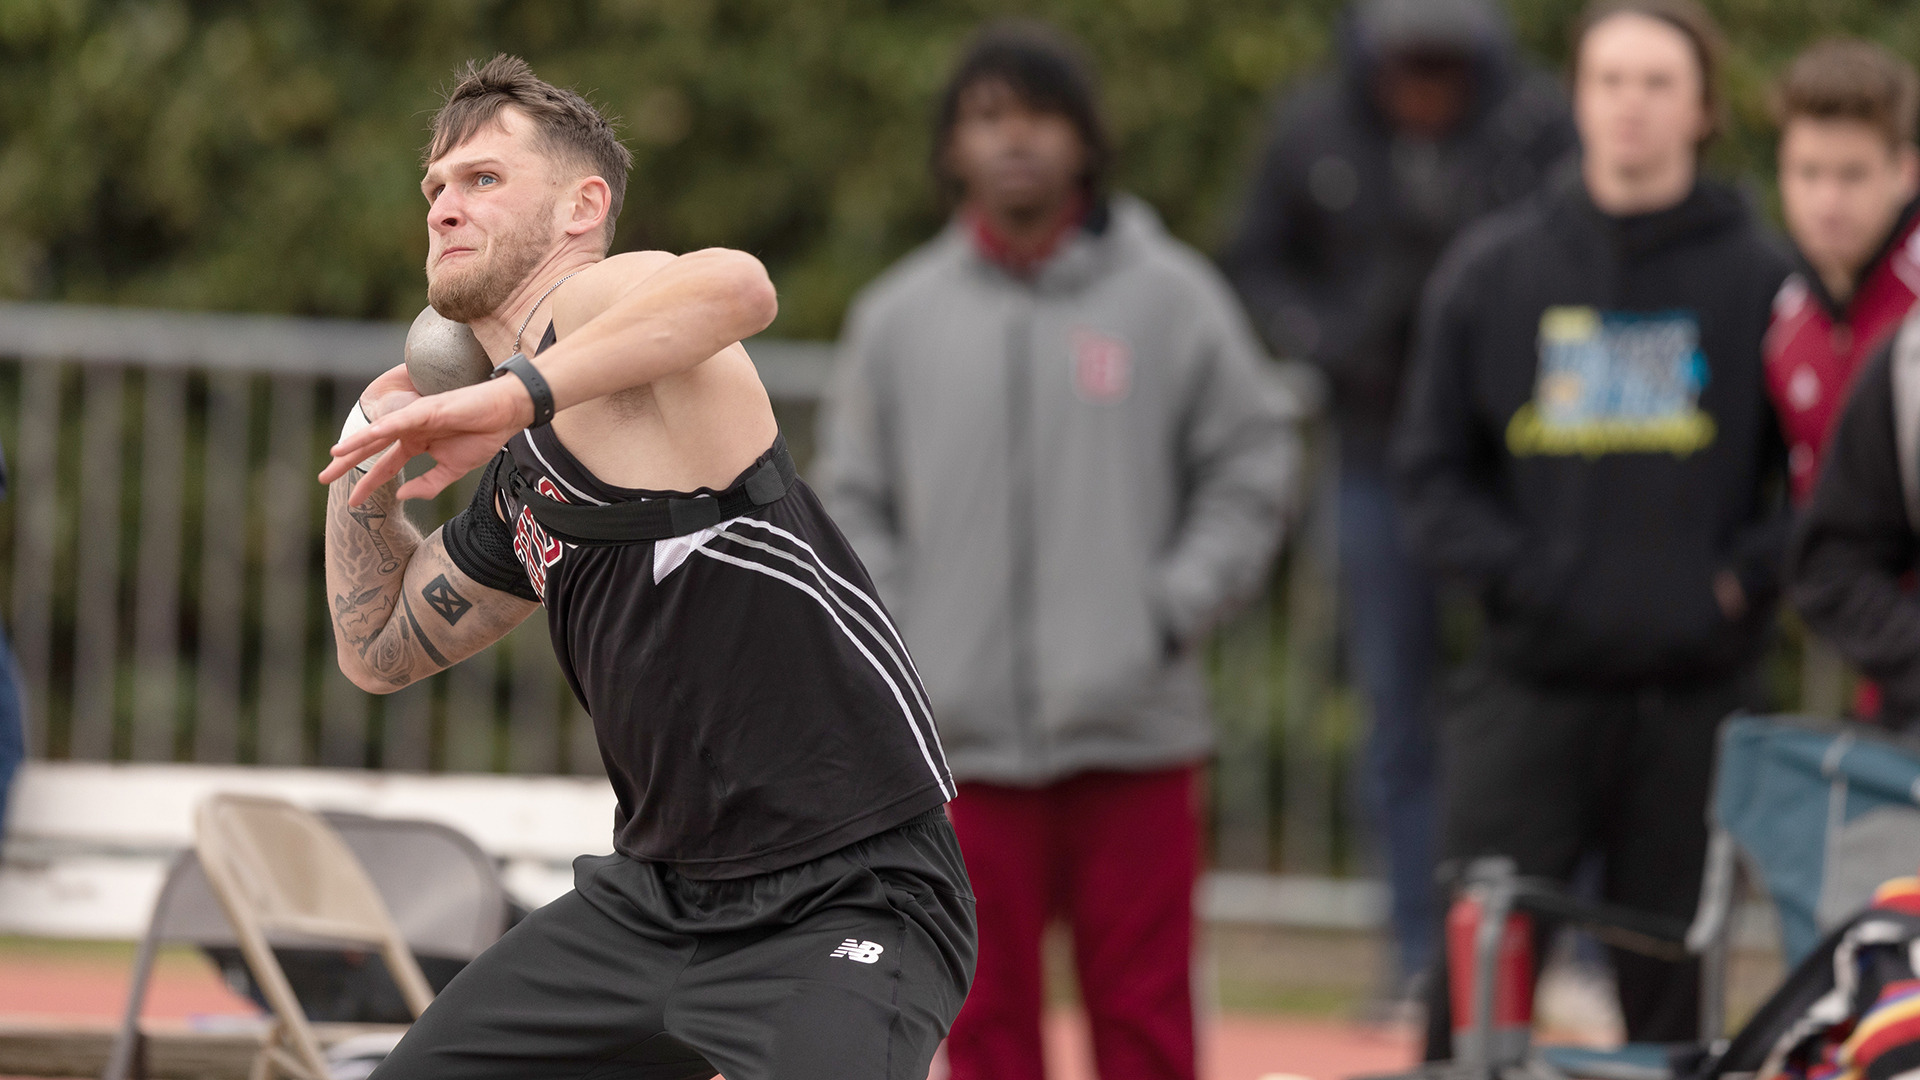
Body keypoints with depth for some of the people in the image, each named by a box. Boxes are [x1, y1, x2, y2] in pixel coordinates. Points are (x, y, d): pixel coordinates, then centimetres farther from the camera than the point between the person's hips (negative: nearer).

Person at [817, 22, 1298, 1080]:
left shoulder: (1170, 298, 2)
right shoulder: (898, 317, 8)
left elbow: (1251, 463, 5)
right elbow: (850, 502, 12)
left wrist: (1174, 608, -5)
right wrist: (888, 638, -1)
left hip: (1134, 736, -2)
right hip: (964, 740, 2)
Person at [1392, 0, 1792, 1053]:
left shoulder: (1758, 278, 2)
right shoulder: (1490, 270, 7)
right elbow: (1432, 466, 10)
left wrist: (1744, 576, -9)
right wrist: (1511, 569, -6)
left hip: (1694, 697, -1)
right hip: (1530, 688, 1)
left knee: (1669, 999, 4)